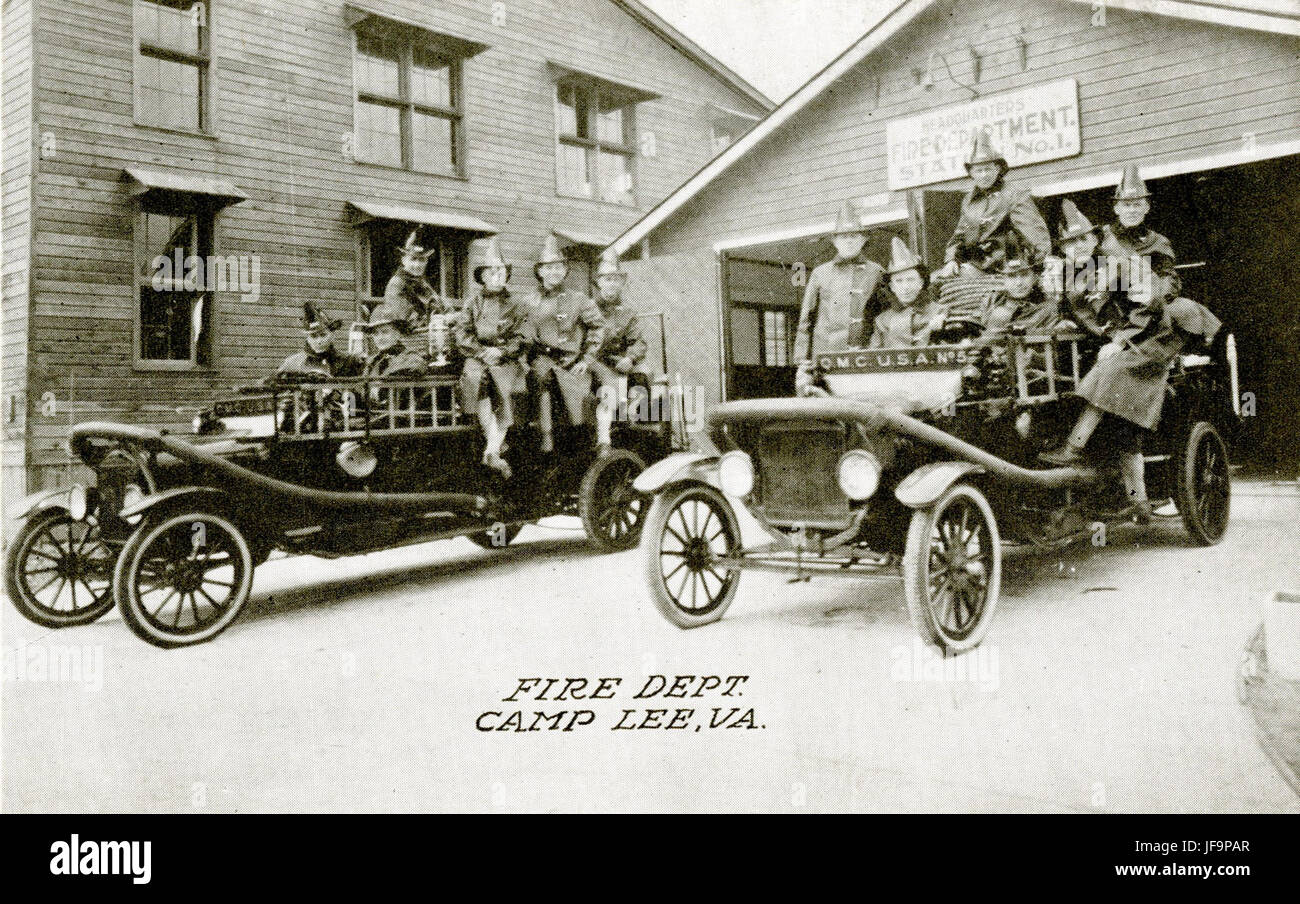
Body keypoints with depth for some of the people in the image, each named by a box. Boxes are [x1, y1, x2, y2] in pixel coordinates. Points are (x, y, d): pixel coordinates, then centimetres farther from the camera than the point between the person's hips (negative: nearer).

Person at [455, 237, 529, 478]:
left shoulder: (513, 306, 16)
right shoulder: (473, 303, 16)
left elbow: (522, 337, 7)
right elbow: (461, 333, 6)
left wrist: (501, 351, -9)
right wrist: (482, 351, -8)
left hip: (506, 359, 1)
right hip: (476, 357, -1)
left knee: (505, 396, -24)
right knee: (475, 379, -32)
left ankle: (492, 452, -25)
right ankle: (496, 440, -29)